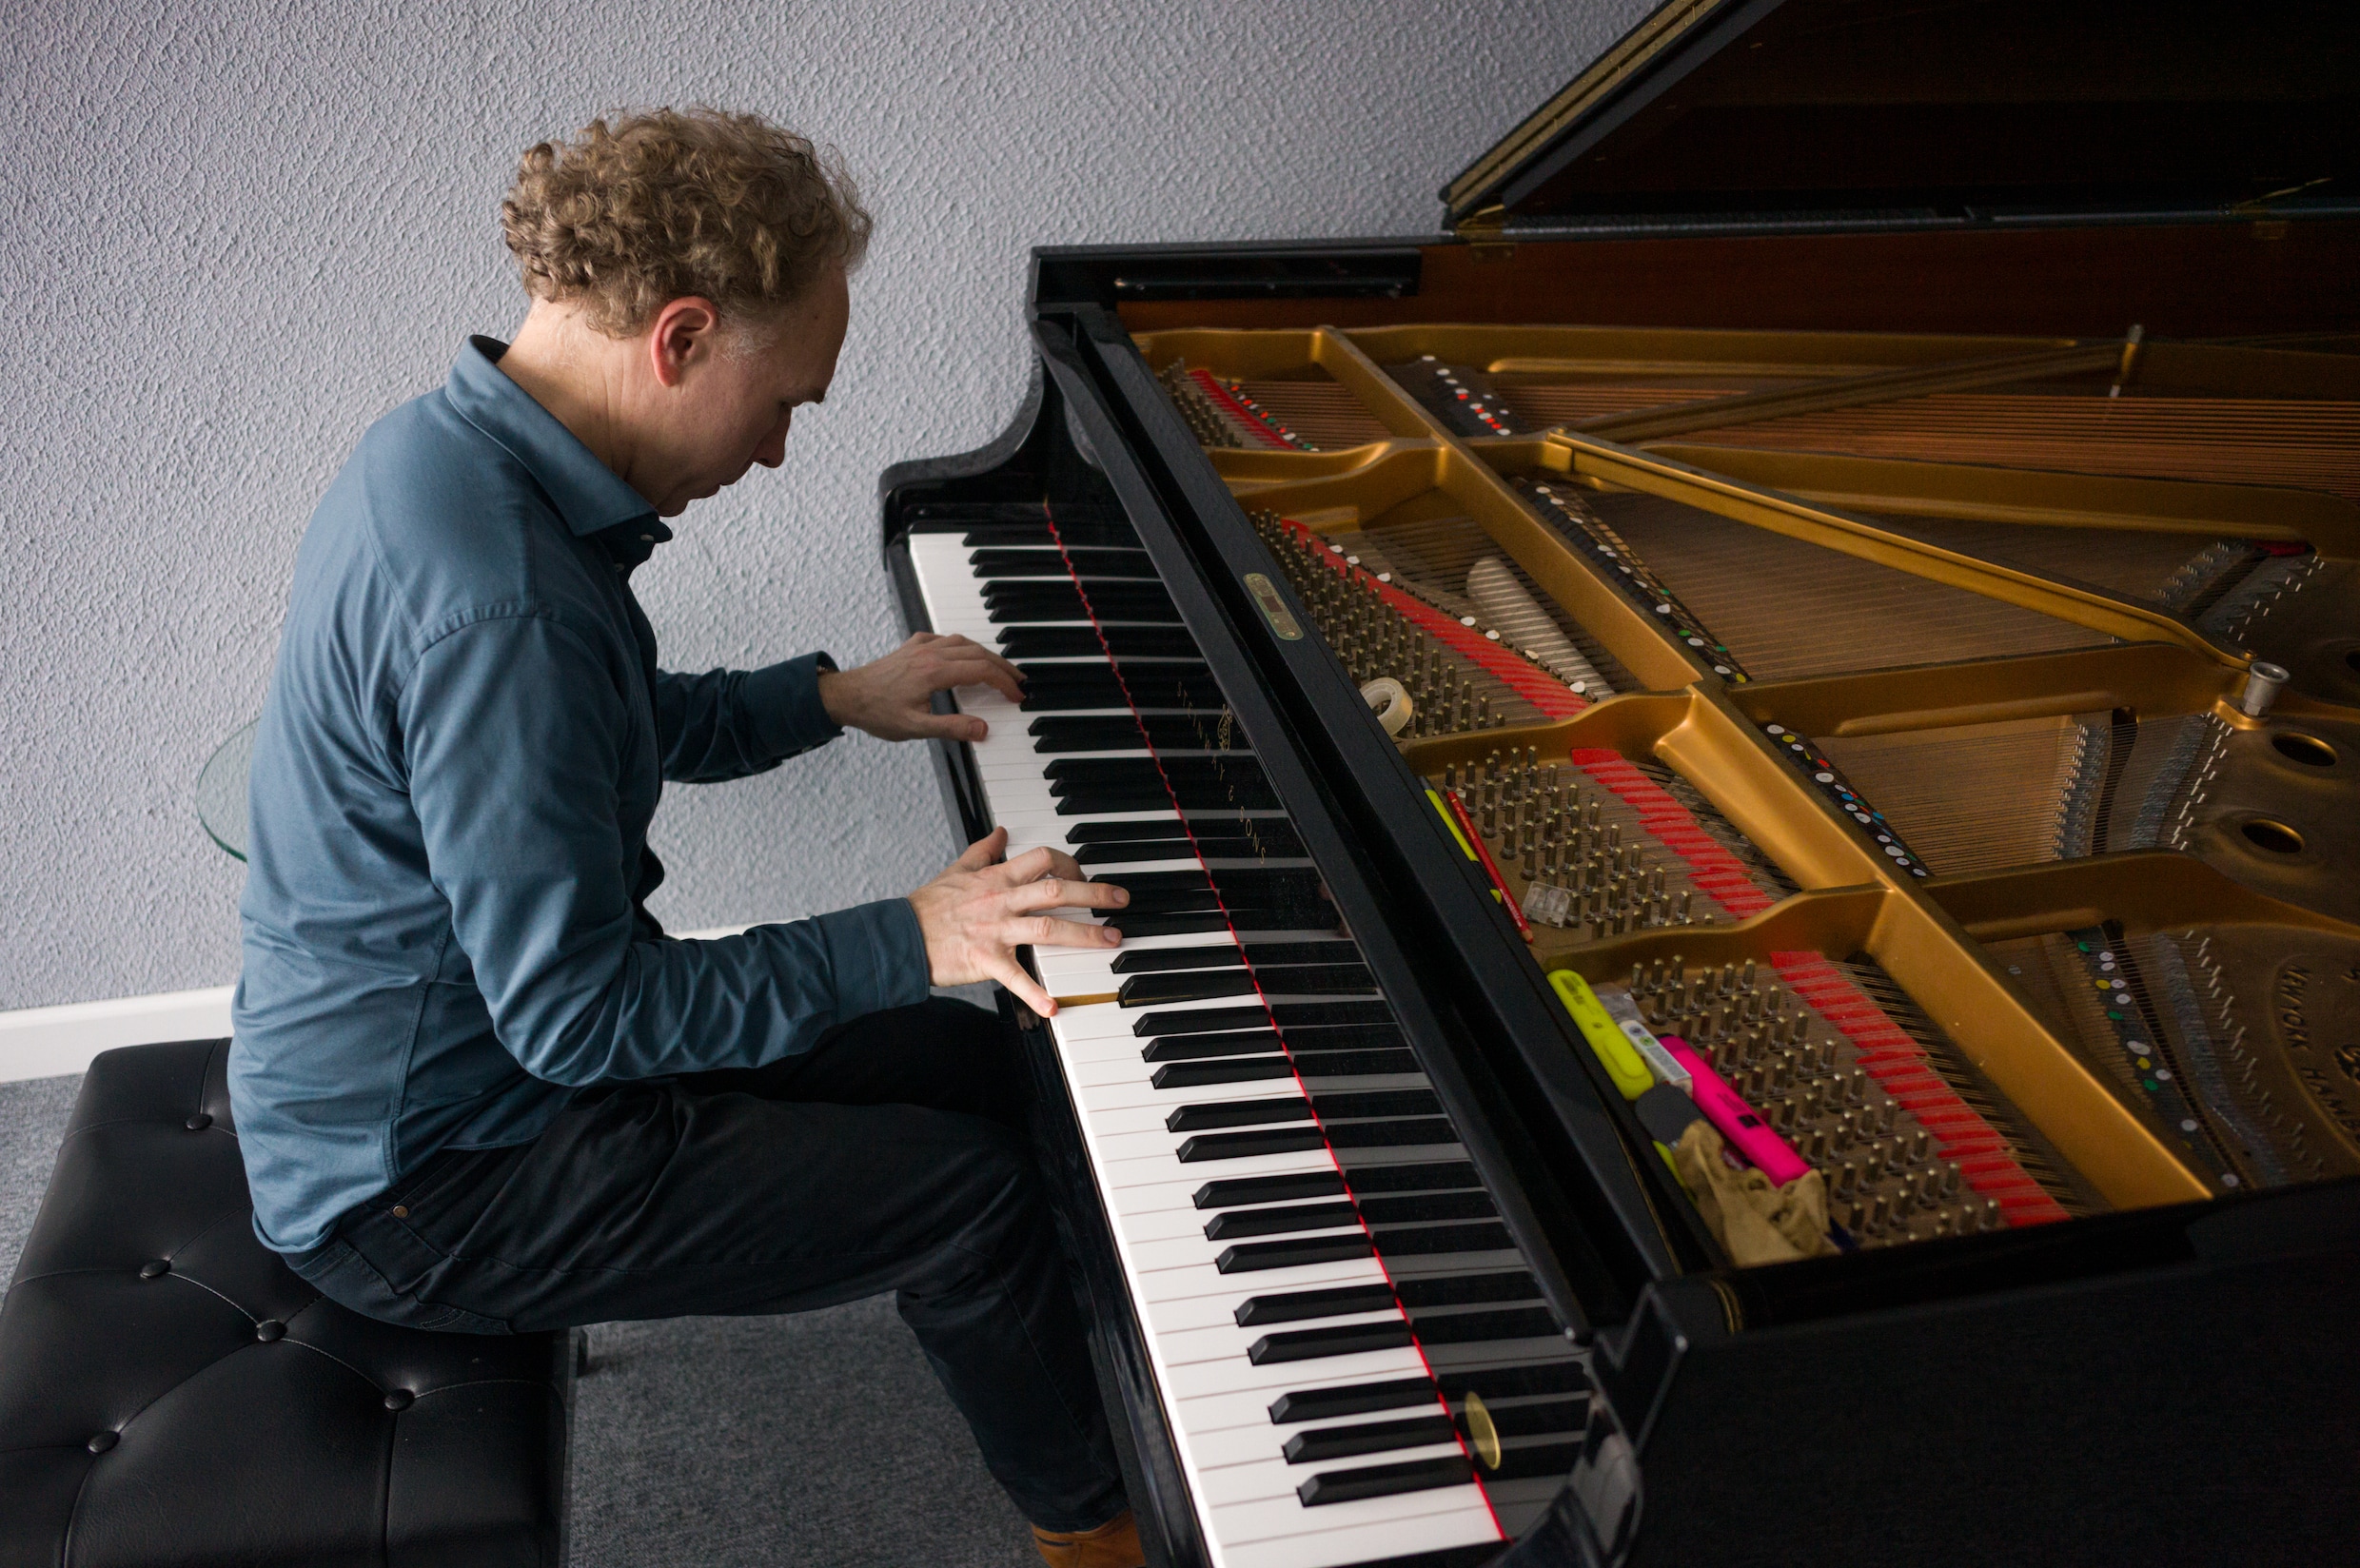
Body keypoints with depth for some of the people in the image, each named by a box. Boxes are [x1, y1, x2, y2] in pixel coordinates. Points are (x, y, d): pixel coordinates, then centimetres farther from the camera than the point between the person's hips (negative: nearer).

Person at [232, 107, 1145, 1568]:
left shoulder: (450, 450, 0)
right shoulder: (491, 599, -34)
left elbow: (619, 732, 16)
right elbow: (578, 1015, -30)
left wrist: (834, 694, 11)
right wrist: (909, 938, -25)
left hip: (435, 1039, 10)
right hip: (418, 1177, -10)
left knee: (976, 1060, 11)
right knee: (979, 1194, -8)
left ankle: (1059, 1397, 33)